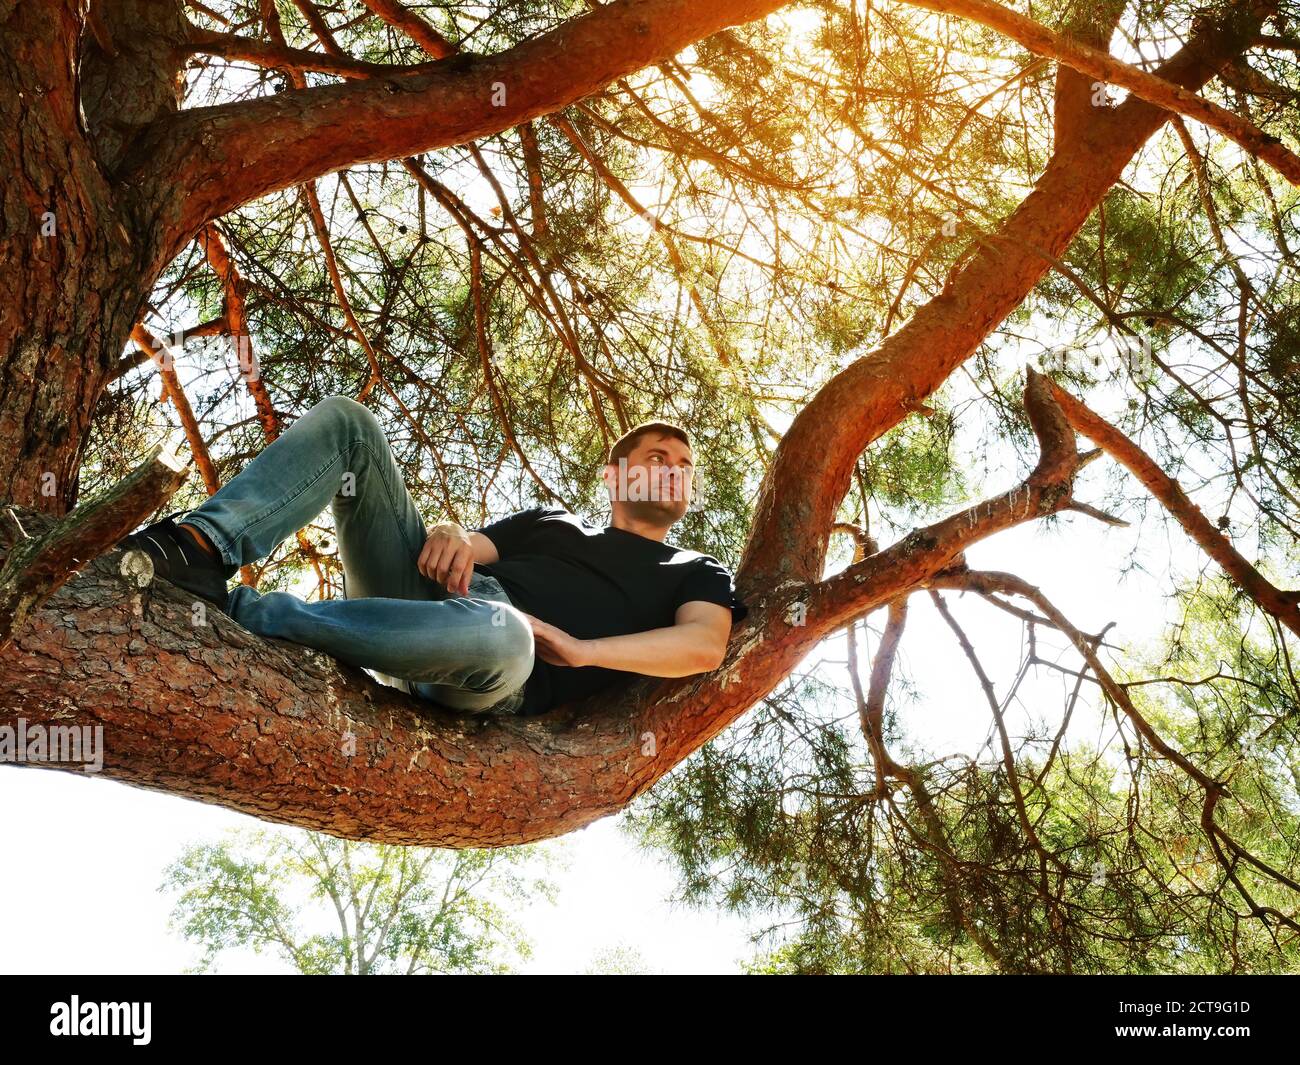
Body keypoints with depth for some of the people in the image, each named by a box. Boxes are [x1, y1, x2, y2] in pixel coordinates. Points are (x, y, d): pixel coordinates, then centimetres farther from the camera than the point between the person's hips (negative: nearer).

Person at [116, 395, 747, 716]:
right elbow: (474, 548, 20)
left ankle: (234, 611, -35)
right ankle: (205, 548, -28)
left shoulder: (696, 573, 21)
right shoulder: (549, 521, 34)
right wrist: (451, 535, -7)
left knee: (497, 634, -46)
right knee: (344, 419, -4)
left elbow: (705, 647, -1)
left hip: (493, 681, -5)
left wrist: (579, 652, -16)